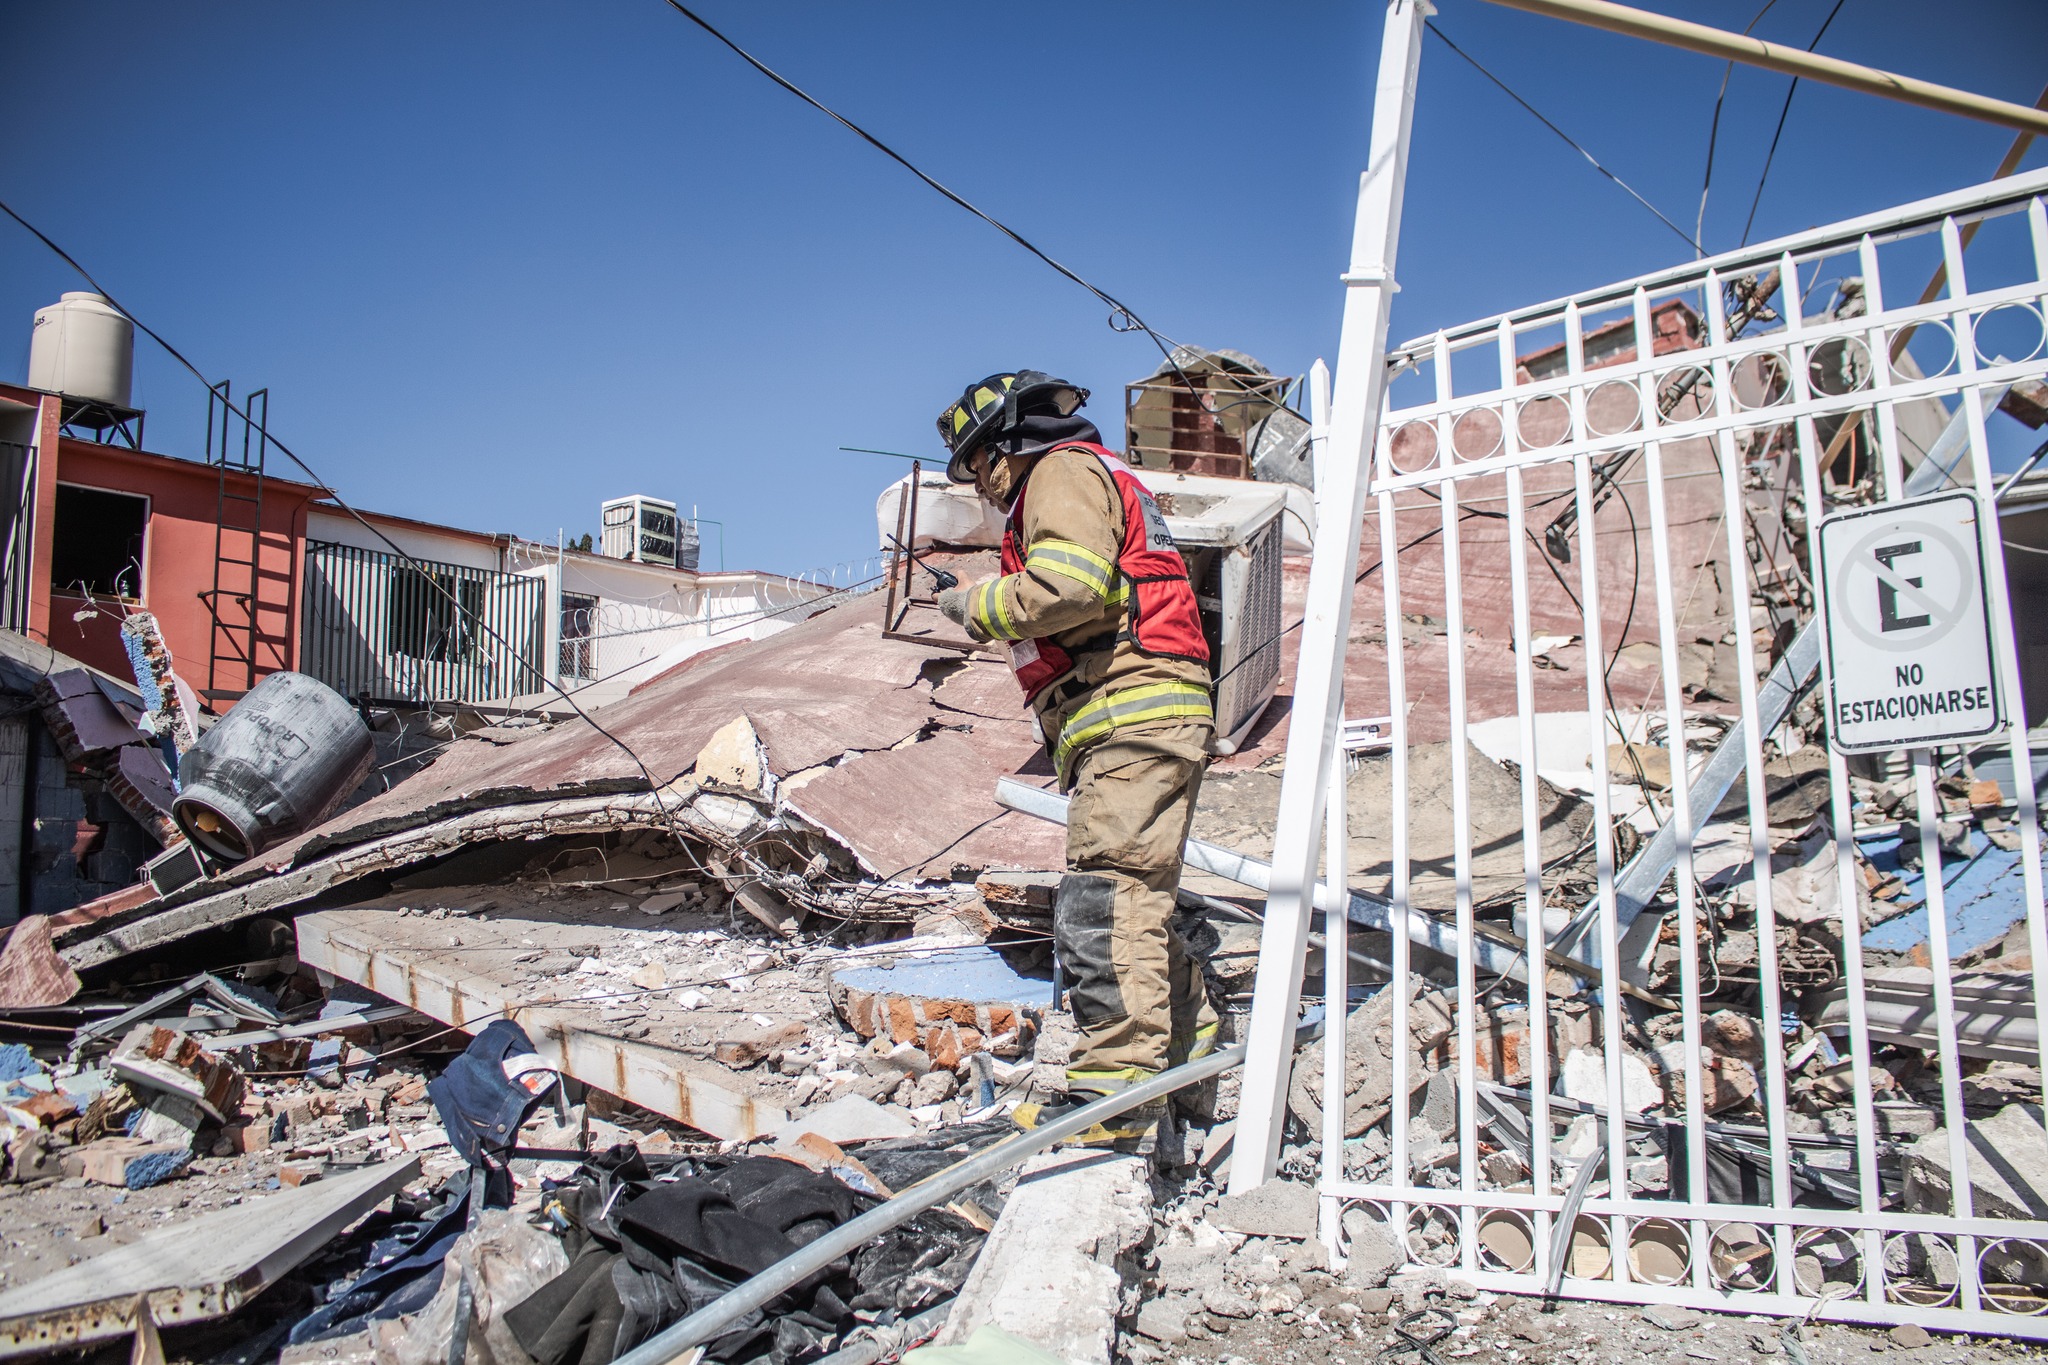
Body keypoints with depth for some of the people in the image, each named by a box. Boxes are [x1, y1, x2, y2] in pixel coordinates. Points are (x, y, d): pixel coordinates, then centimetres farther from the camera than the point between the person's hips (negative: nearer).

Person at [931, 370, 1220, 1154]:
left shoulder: (1064, 471, -1)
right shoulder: (1097, 480, 32)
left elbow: (1067, 586, -19)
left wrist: (977, 606, -5)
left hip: (1132, 719, -11)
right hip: (1149, 726, 11)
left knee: (1101, 901, -16)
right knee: (1133, 902, 17)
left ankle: (1116, 1095, -19)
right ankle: (1188, 1045, 28)